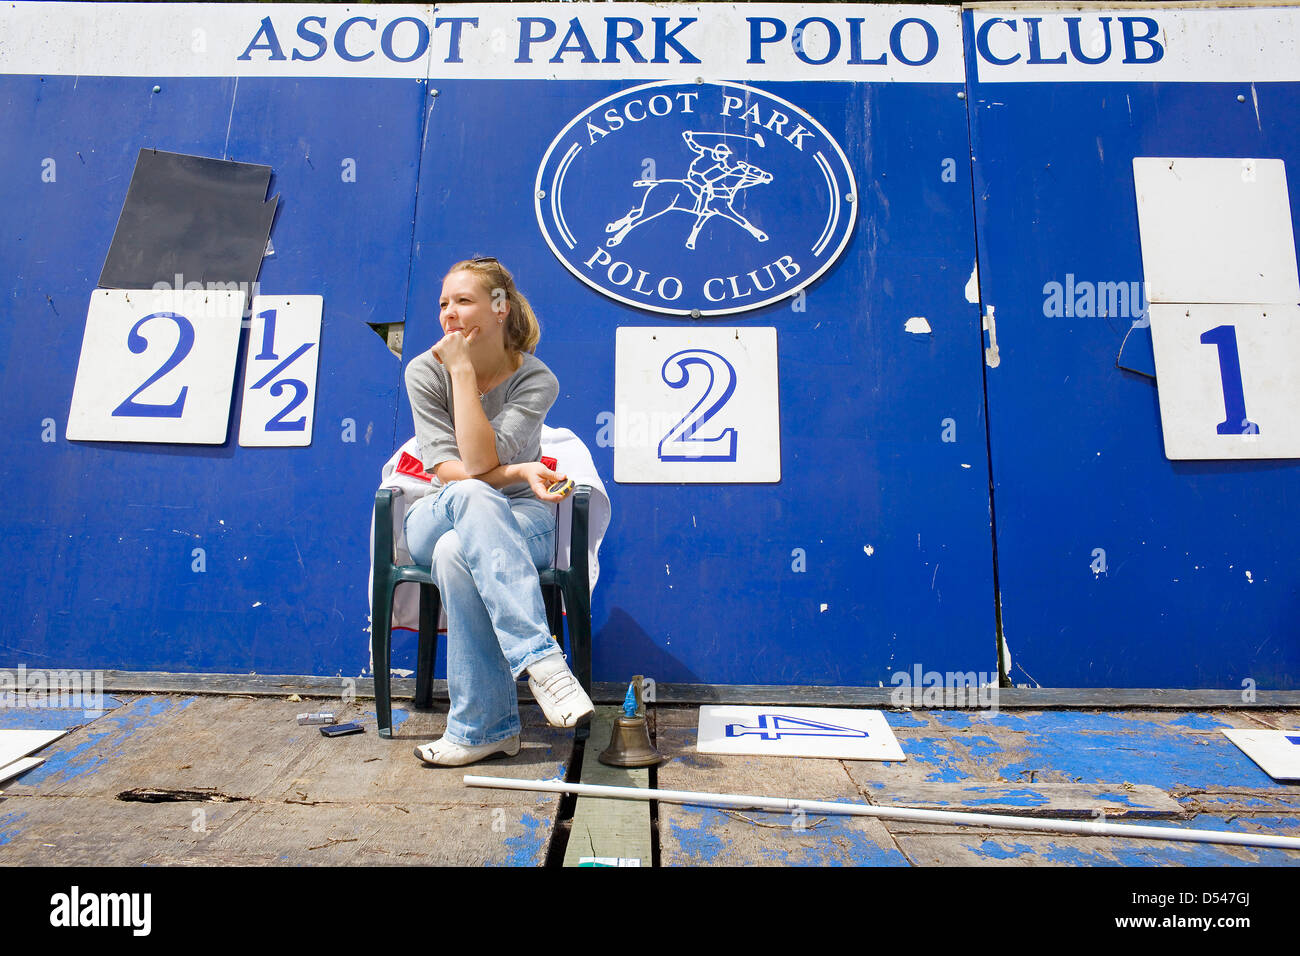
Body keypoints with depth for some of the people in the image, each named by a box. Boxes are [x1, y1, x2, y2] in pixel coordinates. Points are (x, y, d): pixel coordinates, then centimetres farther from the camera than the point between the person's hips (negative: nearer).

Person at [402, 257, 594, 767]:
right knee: (472, 498, -37)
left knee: (456, 552, -37)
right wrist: (519, 472, -25)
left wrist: (463, 369, -19)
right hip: (439, 516, 2)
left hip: (520, 520, -1)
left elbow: (479, 462, -21)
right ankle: (539, 657, -42)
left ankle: (482, 727, -29)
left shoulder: (536, 380, -9)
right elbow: (444, 470, -12)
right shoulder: (424, 370, -3)